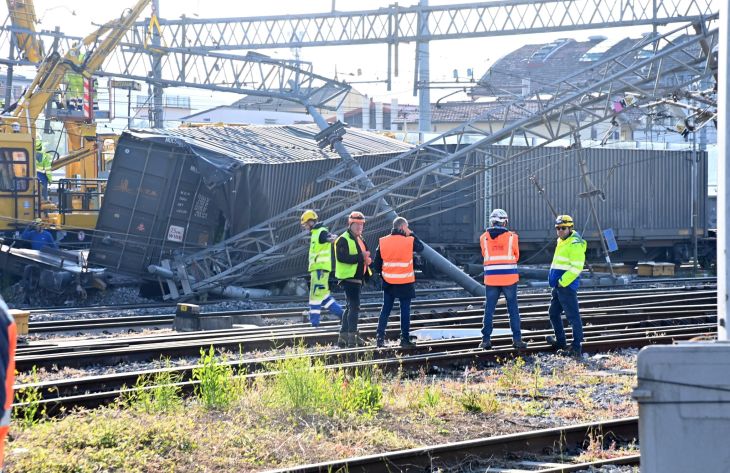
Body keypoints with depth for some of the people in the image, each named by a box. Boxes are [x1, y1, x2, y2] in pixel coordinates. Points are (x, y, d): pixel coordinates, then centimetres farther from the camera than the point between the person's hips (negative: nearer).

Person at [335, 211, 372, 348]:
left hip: (358, 278, 10)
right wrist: (360, 257, -24)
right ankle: (352, 336, -16)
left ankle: (343, 337, 18)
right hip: (349, 277, -10)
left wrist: (368, 259, 6)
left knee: (351, 307, 13)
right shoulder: (343, 240, -10)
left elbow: (364, 256, 30)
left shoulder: (359, 240, 19)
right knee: (354, 306, -15)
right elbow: (342, 257, -24)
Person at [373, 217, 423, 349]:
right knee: (405, 311, 4)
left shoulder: (383, 242, -1)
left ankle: (379, 338, 5)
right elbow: (420, 248, 9)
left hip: (388, 282, 3)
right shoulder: (409, 241, -12)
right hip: (405, 283, -3)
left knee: (385, 310, 10)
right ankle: (405, 339, 5)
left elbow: (376, 263, 4)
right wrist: (411, 234, 11)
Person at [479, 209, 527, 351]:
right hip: (509, 277, -1)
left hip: (491, 278, 1)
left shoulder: (484, 238, 0)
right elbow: (516, 256, 9)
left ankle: (486, 339, 6)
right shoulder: (512, 237, -3)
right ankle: (517, 339, 5)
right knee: (513, 310, 6)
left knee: (489, 310, 8)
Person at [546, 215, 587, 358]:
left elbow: (576, 267, -21)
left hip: (567, 286, -11)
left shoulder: (575, 244, -15)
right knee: (553, 313, 20)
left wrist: (563, 282, -19)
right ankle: (560, 342, 33)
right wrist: (555, 281, 16)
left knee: (573, 316, -7)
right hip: (558, 286, 11)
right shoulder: (562, 242, 17)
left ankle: (577, 348, -6)